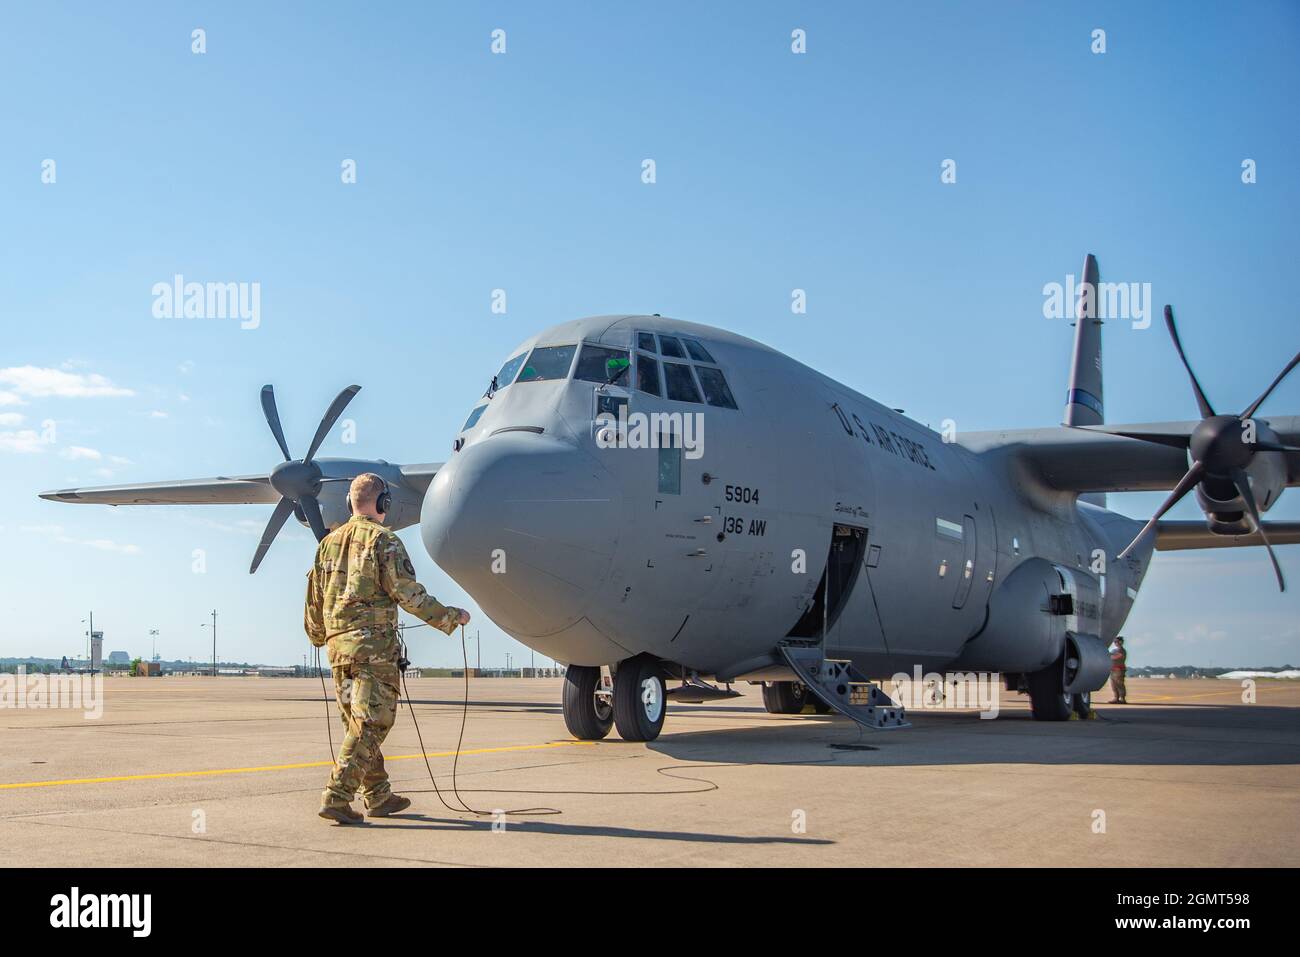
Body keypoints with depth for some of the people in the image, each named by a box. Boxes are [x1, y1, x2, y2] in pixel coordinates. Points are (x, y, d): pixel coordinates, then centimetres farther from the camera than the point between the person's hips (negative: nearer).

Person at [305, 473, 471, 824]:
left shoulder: (328, 543, 14)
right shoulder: (384, 540, -7)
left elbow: (314, 599, 19)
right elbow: (407, 592, -13)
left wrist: (317, 636, 36)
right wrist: (449, 617, -4)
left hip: (338, 643, 8)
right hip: (373, 642, -7)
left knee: (358, 723, 14)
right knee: (370, 723, -5)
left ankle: (378, 797, 22)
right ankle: (337, 798, -12)